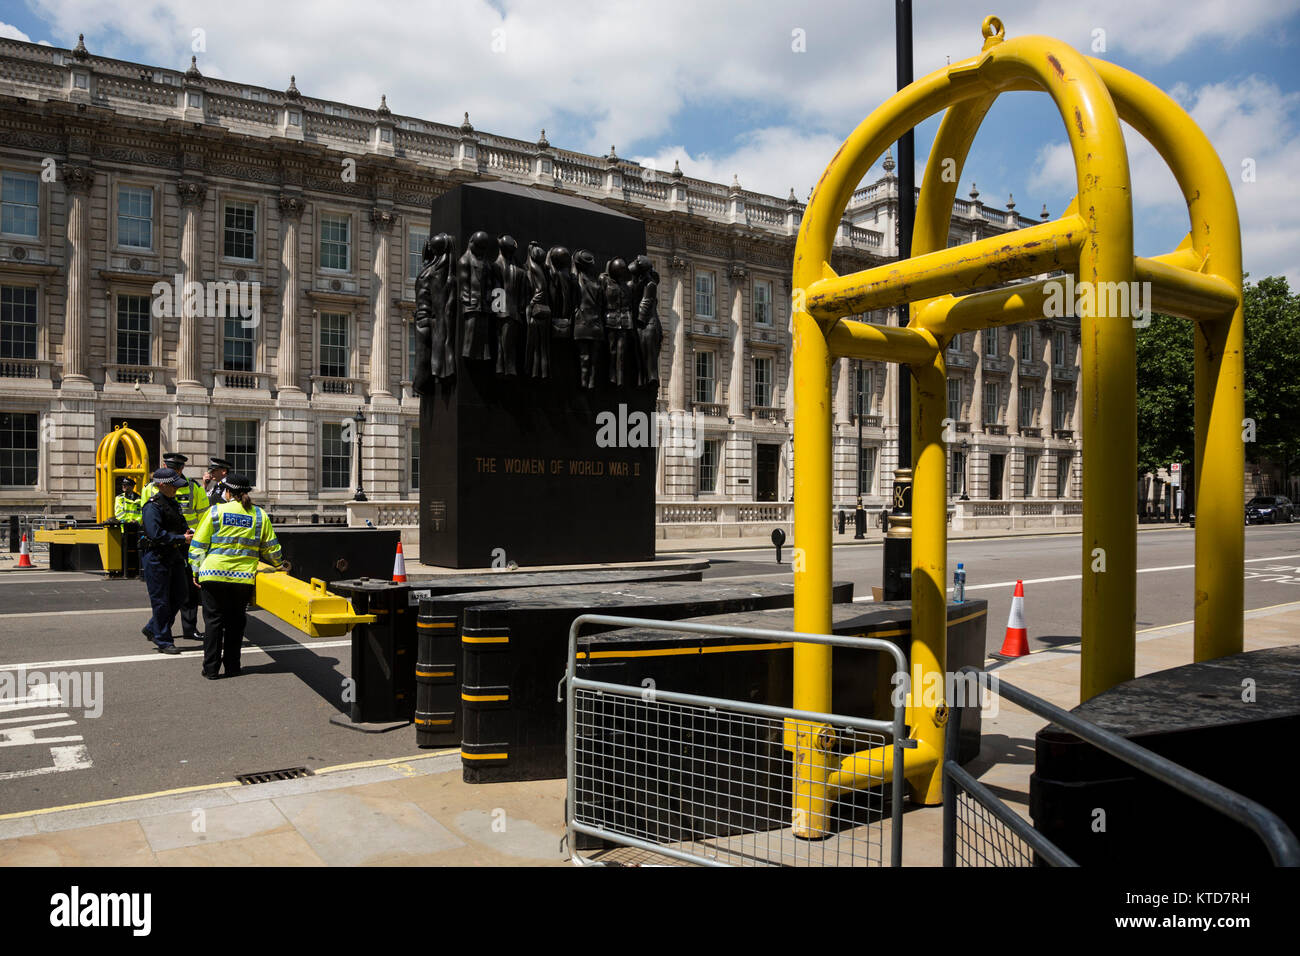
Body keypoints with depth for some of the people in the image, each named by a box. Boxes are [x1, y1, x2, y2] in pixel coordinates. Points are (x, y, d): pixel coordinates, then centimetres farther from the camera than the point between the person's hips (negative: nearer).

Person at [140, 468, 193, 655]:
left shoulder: (172, 503, 13)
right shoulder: (152, 506, -15)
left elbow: (179, 525, 26)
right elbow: (156, 534, -25)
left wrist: (188, 532, 7)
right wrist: (182, 538, -21)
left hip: (174, 556, 9)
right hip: (156, 557, -9)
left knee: (180, 596, 12)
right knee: (161, 601, -1)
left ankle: (152, 629, 28)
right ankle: (163, 642, 8)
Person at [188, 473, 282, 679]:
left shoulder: (215, 511, 0)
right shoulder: (260, 515, 6)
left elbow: (198, 545, 1)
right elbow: (271, 548, 12)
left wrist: (196, 571, 9)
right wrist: (277, 565, 29)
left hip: (214, 575, -1)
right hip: (244, 577, 1)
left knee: (214, 620, 7)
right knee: (236, 622, 12)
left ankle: (211, 668, 8)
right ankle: (232, 667, 16)